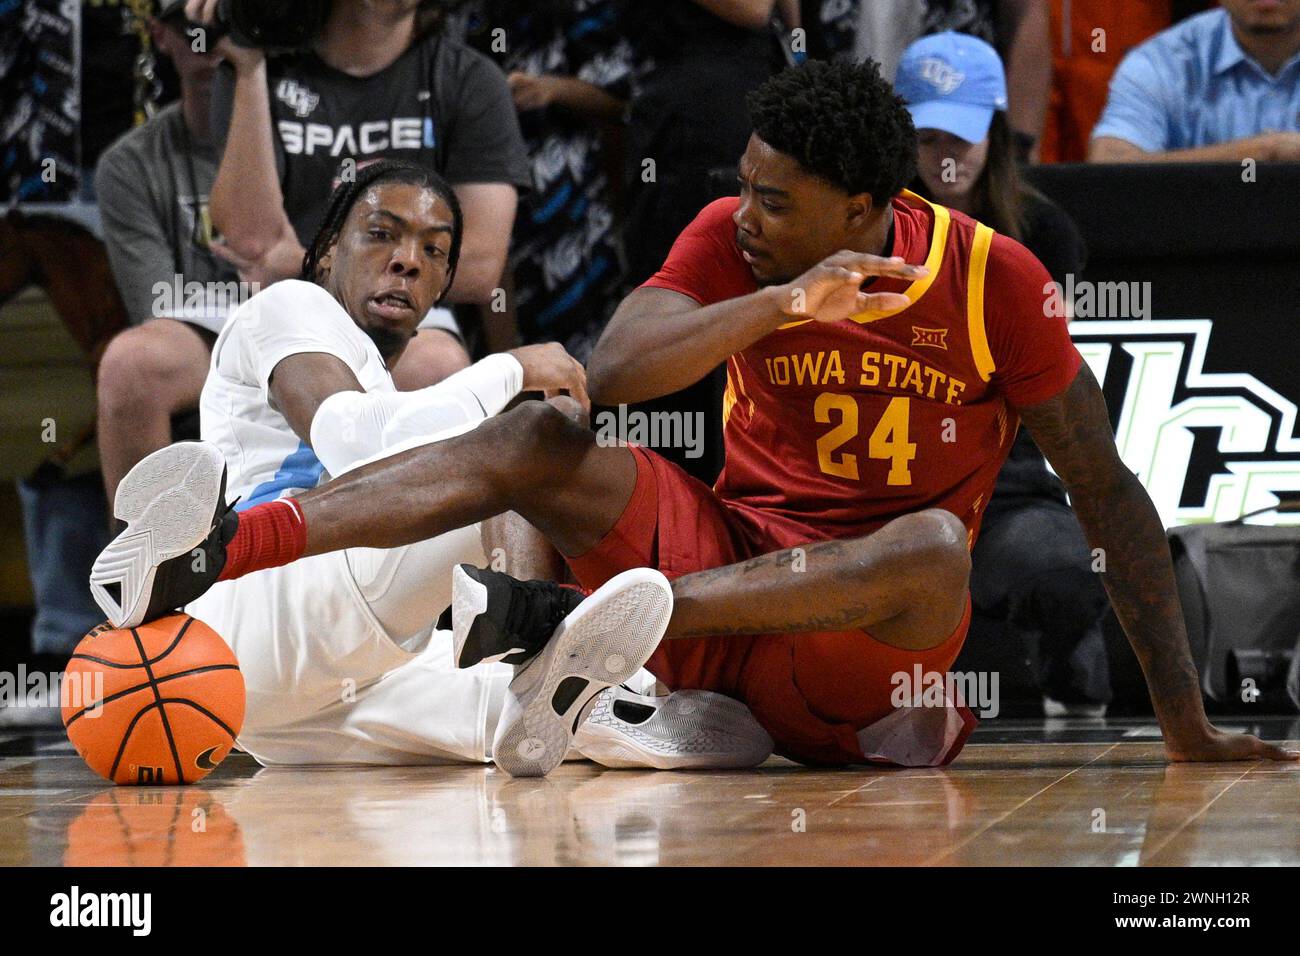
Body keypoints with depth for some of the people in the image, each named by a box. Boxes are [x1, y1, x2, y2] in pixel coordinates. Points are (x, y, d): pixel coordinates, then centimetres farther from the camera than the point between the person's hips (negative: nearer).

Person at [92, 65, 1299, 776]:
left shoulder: (993, 279, -9)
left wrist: (1186, 726, -8)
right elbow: (614, 370, -17)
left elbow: (1110, 495, -5)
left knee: (937, 546, -36)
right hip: (729, 556, 3)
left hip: (851, 652, -2)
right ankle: (223, 543, -41)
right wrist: (786, 305, -29)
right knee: (542, 440, -20)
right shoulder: (732, 243, -2)